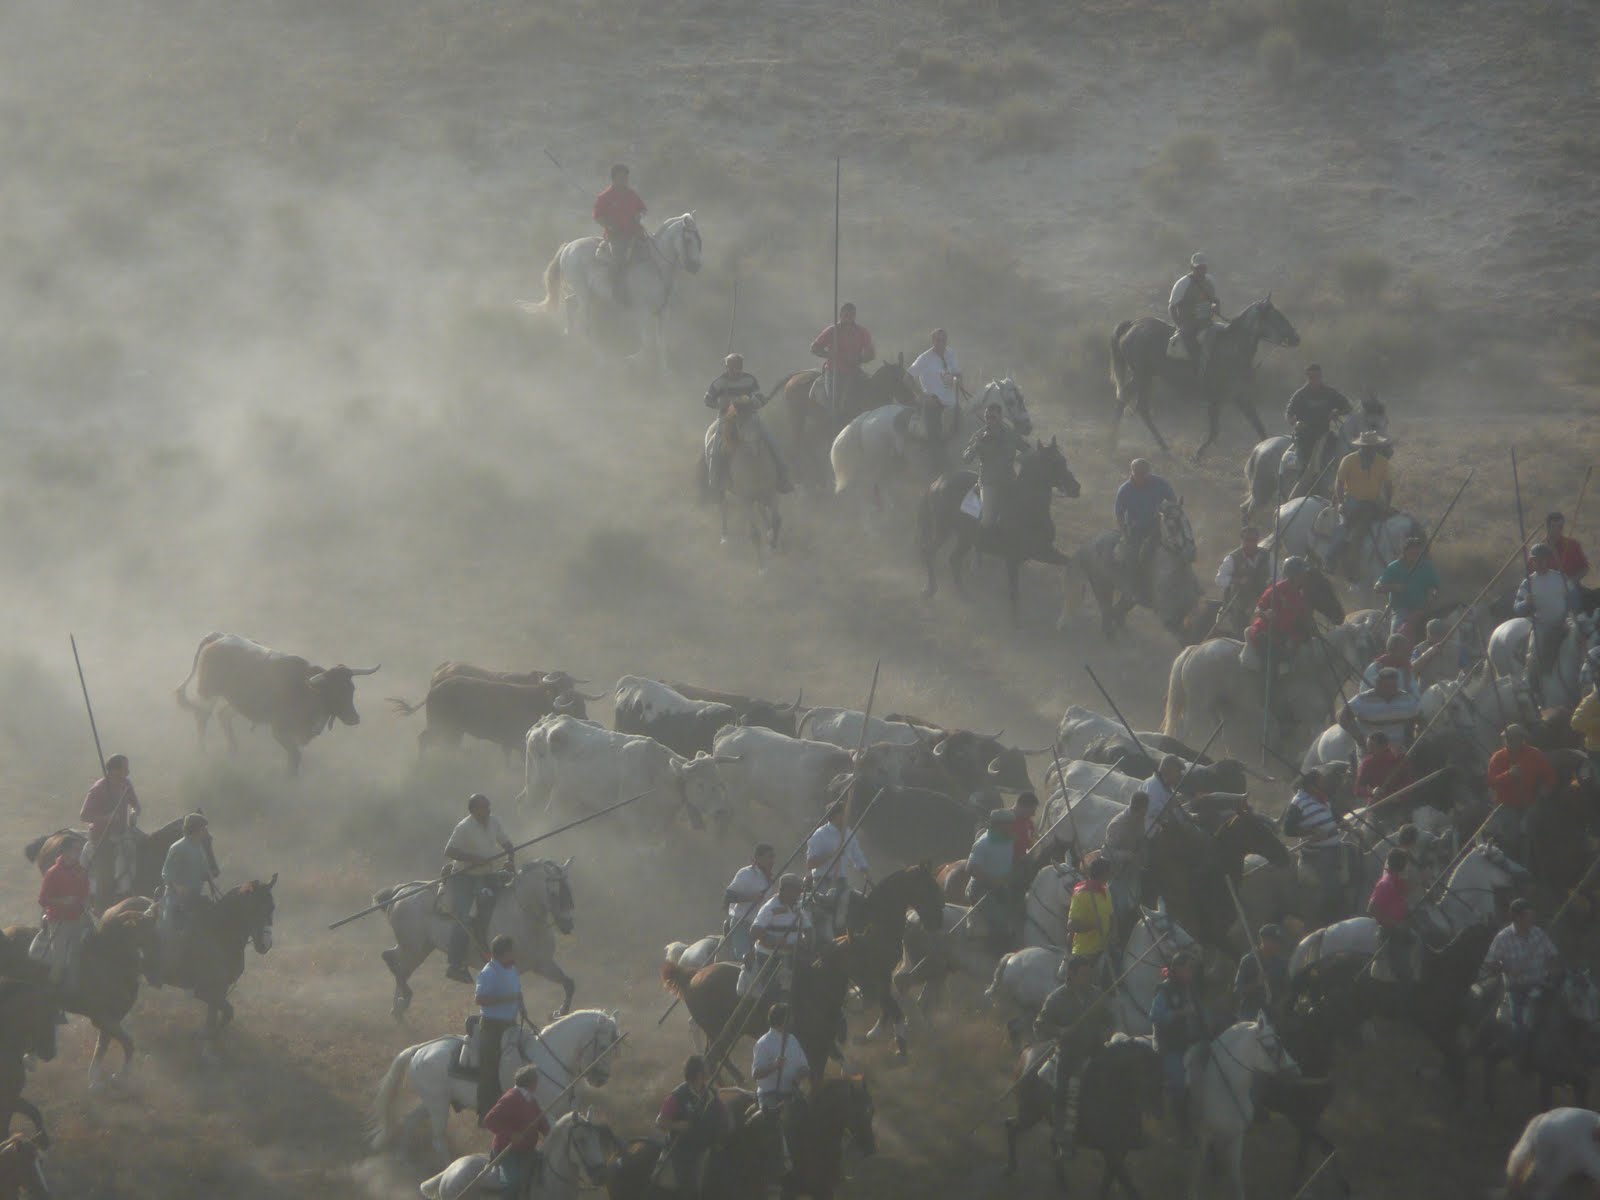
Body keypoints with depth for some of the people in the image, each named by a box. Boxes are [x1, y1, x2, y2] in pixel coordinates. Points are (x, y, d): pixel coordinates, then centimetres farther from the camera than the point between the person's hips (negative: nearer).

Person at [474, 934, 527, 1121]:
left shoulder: (512, 970, 8)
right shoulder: (489, 973, -19)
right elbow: (479, 998, -26)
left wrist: (521, 1007, 3)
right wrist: (506, 999, -28)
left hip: (509, 1024, 9)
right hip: (492, 1026, -9)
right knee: (490, 1070, -5)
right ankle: (485, 1116, 1)